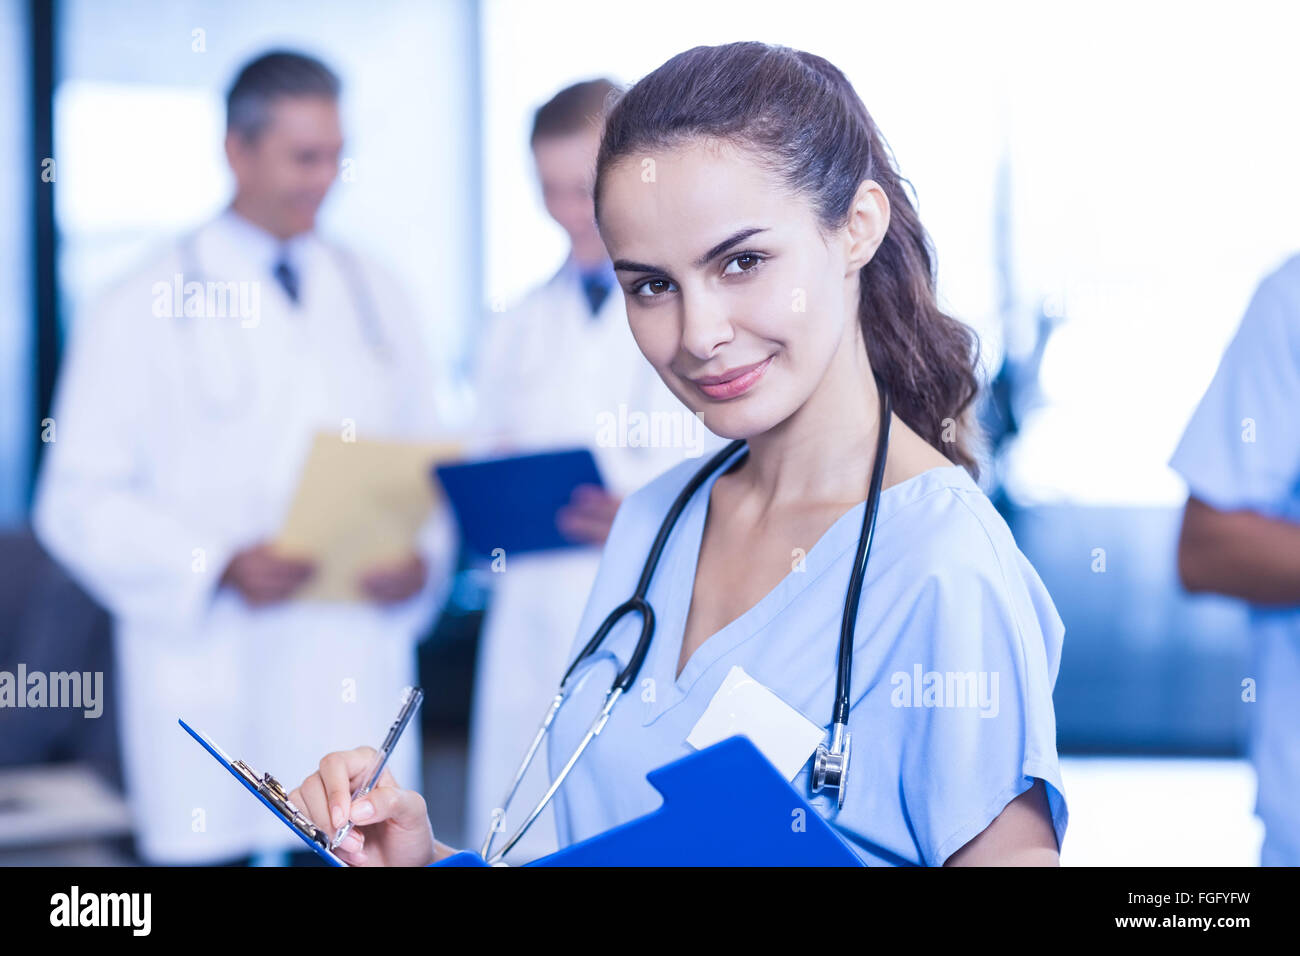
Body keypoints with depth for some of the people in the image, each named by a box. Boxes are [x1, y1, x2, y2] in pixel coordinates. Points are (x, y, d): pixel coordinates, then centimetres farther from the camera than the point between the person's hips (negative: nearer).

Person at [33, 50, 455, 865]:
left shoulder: (375, 298, 13)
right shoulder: (144, 310, 0)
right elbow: (80, 501, -4)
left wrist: (423, 561, -5)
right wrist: (218, 567, -17)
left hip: (357, 683, 4)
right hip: (212, 694, -3)